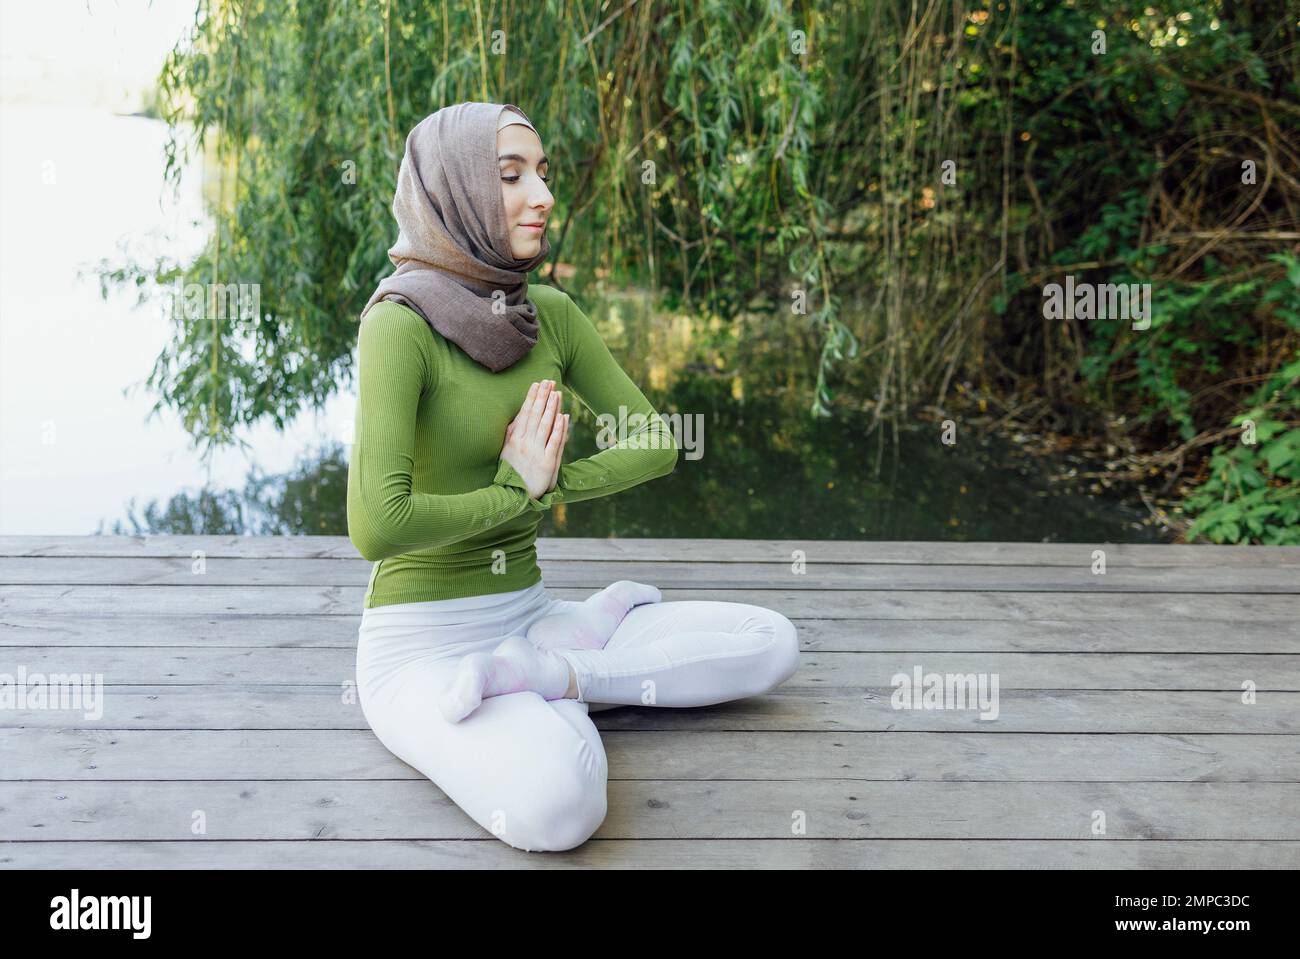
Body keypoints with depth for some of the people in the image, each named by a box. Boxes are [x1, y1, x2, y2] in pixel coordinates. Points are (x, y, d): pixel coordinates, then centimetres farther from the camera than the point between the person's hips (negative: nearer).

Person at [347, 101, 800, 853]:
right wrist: (515, 492, -12)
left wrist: (551, 483, -10)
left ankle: (539, 674, -6)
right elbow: (377, 526, -26)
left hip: (526, 614, 7)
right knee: (556, 803, -37)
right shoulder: (400, 324, -17)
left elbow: (657, 441, 7)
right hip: (422, 642, -7)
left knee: (772, 643, -3)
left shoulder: (549, 313, 3)